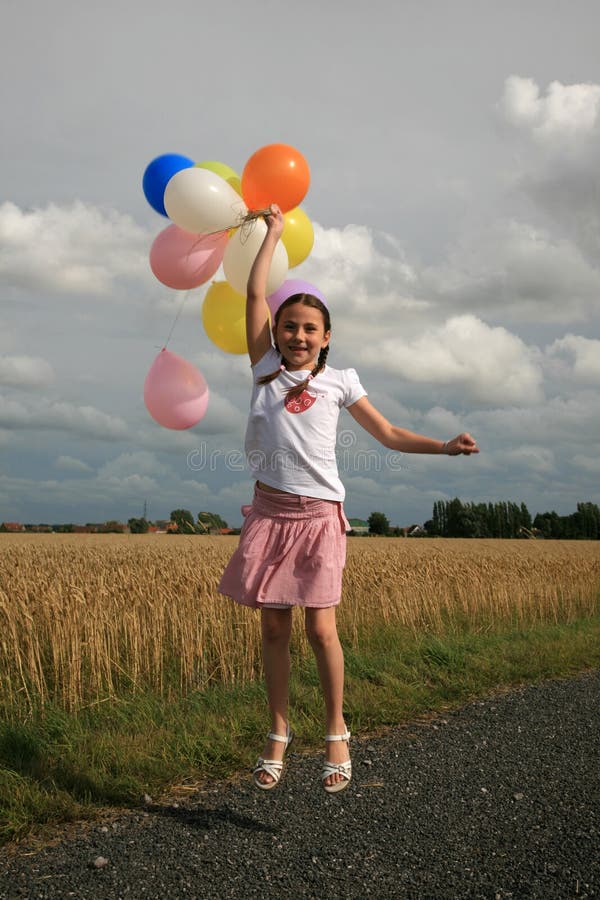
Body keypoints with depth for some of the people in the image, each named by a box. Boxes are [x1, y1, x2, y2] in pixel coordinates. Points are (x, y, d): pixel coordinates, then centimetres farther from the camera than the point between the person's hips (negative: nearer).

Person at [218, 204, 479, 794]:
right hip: (269, 511, 2)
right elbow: (255, 294, 8)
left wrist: (444, 446, -3)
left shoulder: (338, 381, 7)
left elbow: (388, 434, 10)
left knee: (320, 627, -7)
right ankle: (278, 734, 18)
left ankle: (336, 734, 9)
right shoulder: (266, 369, 8)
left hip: (318, 514, -2)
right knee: (273, 627, 6)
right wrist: (273, 232, 16)